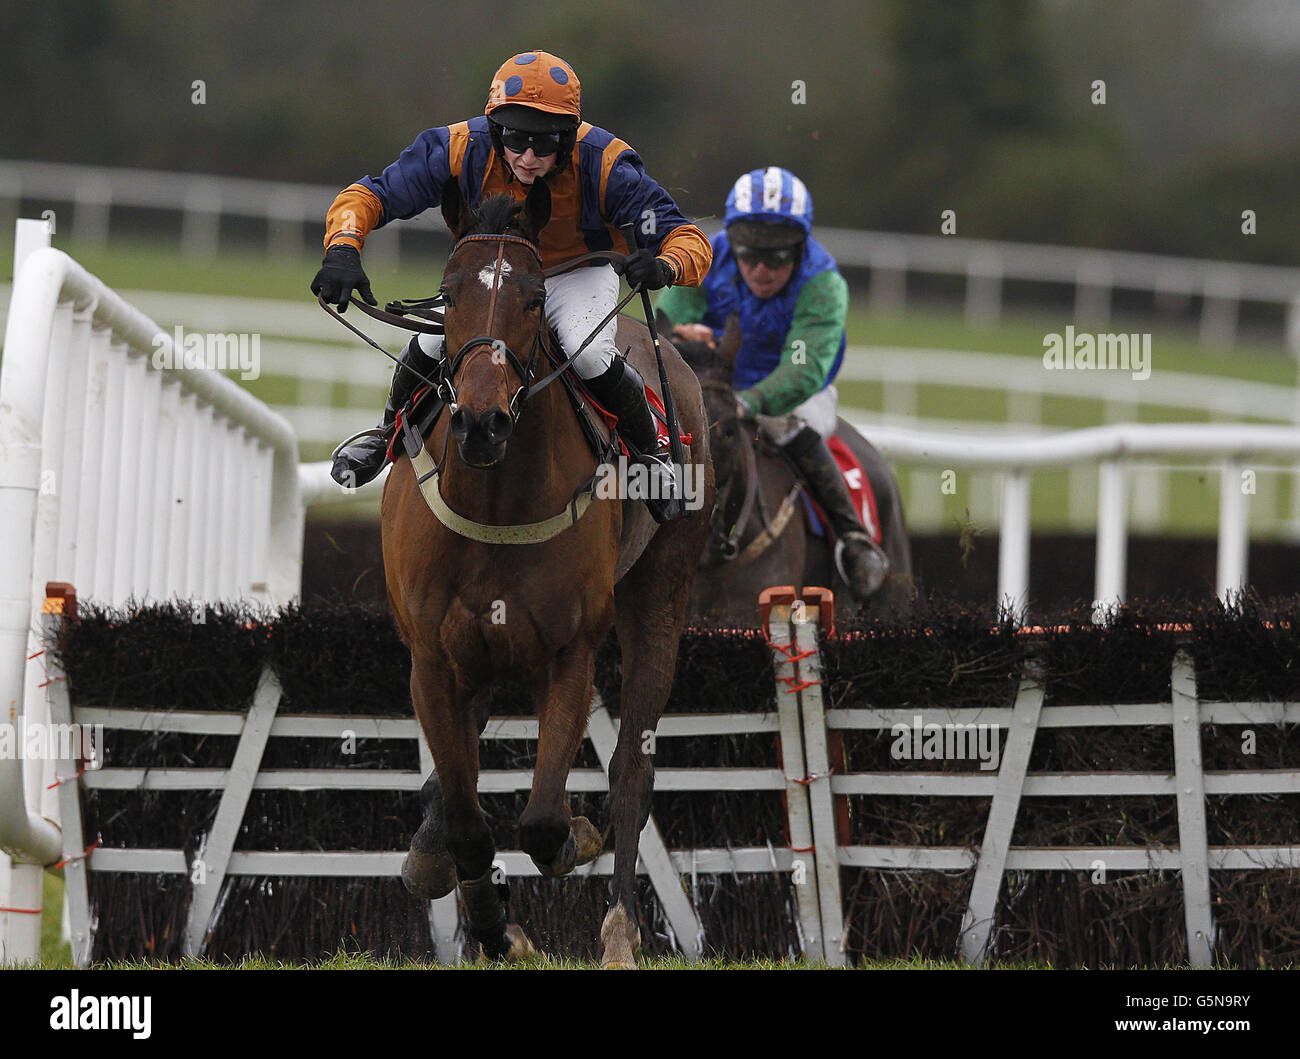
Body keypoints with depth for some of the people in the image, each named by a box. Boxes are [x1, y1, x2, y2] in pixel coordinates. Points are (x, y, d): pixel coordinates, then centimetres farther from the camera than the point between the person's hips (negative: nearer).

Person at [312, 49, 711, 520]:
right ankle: (390, 431, 16)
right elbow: (366, 196, -22)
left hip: (577, 273, -2)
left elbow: (690, 240, -32)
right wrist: (343, 250, -43)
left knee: (589, 355, -30)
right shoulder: (462, 150, -30)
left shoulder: (602, 164, -33)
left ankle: (651, 449, 2)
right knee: (435, 343, -20)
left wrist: (663, 266, -57)